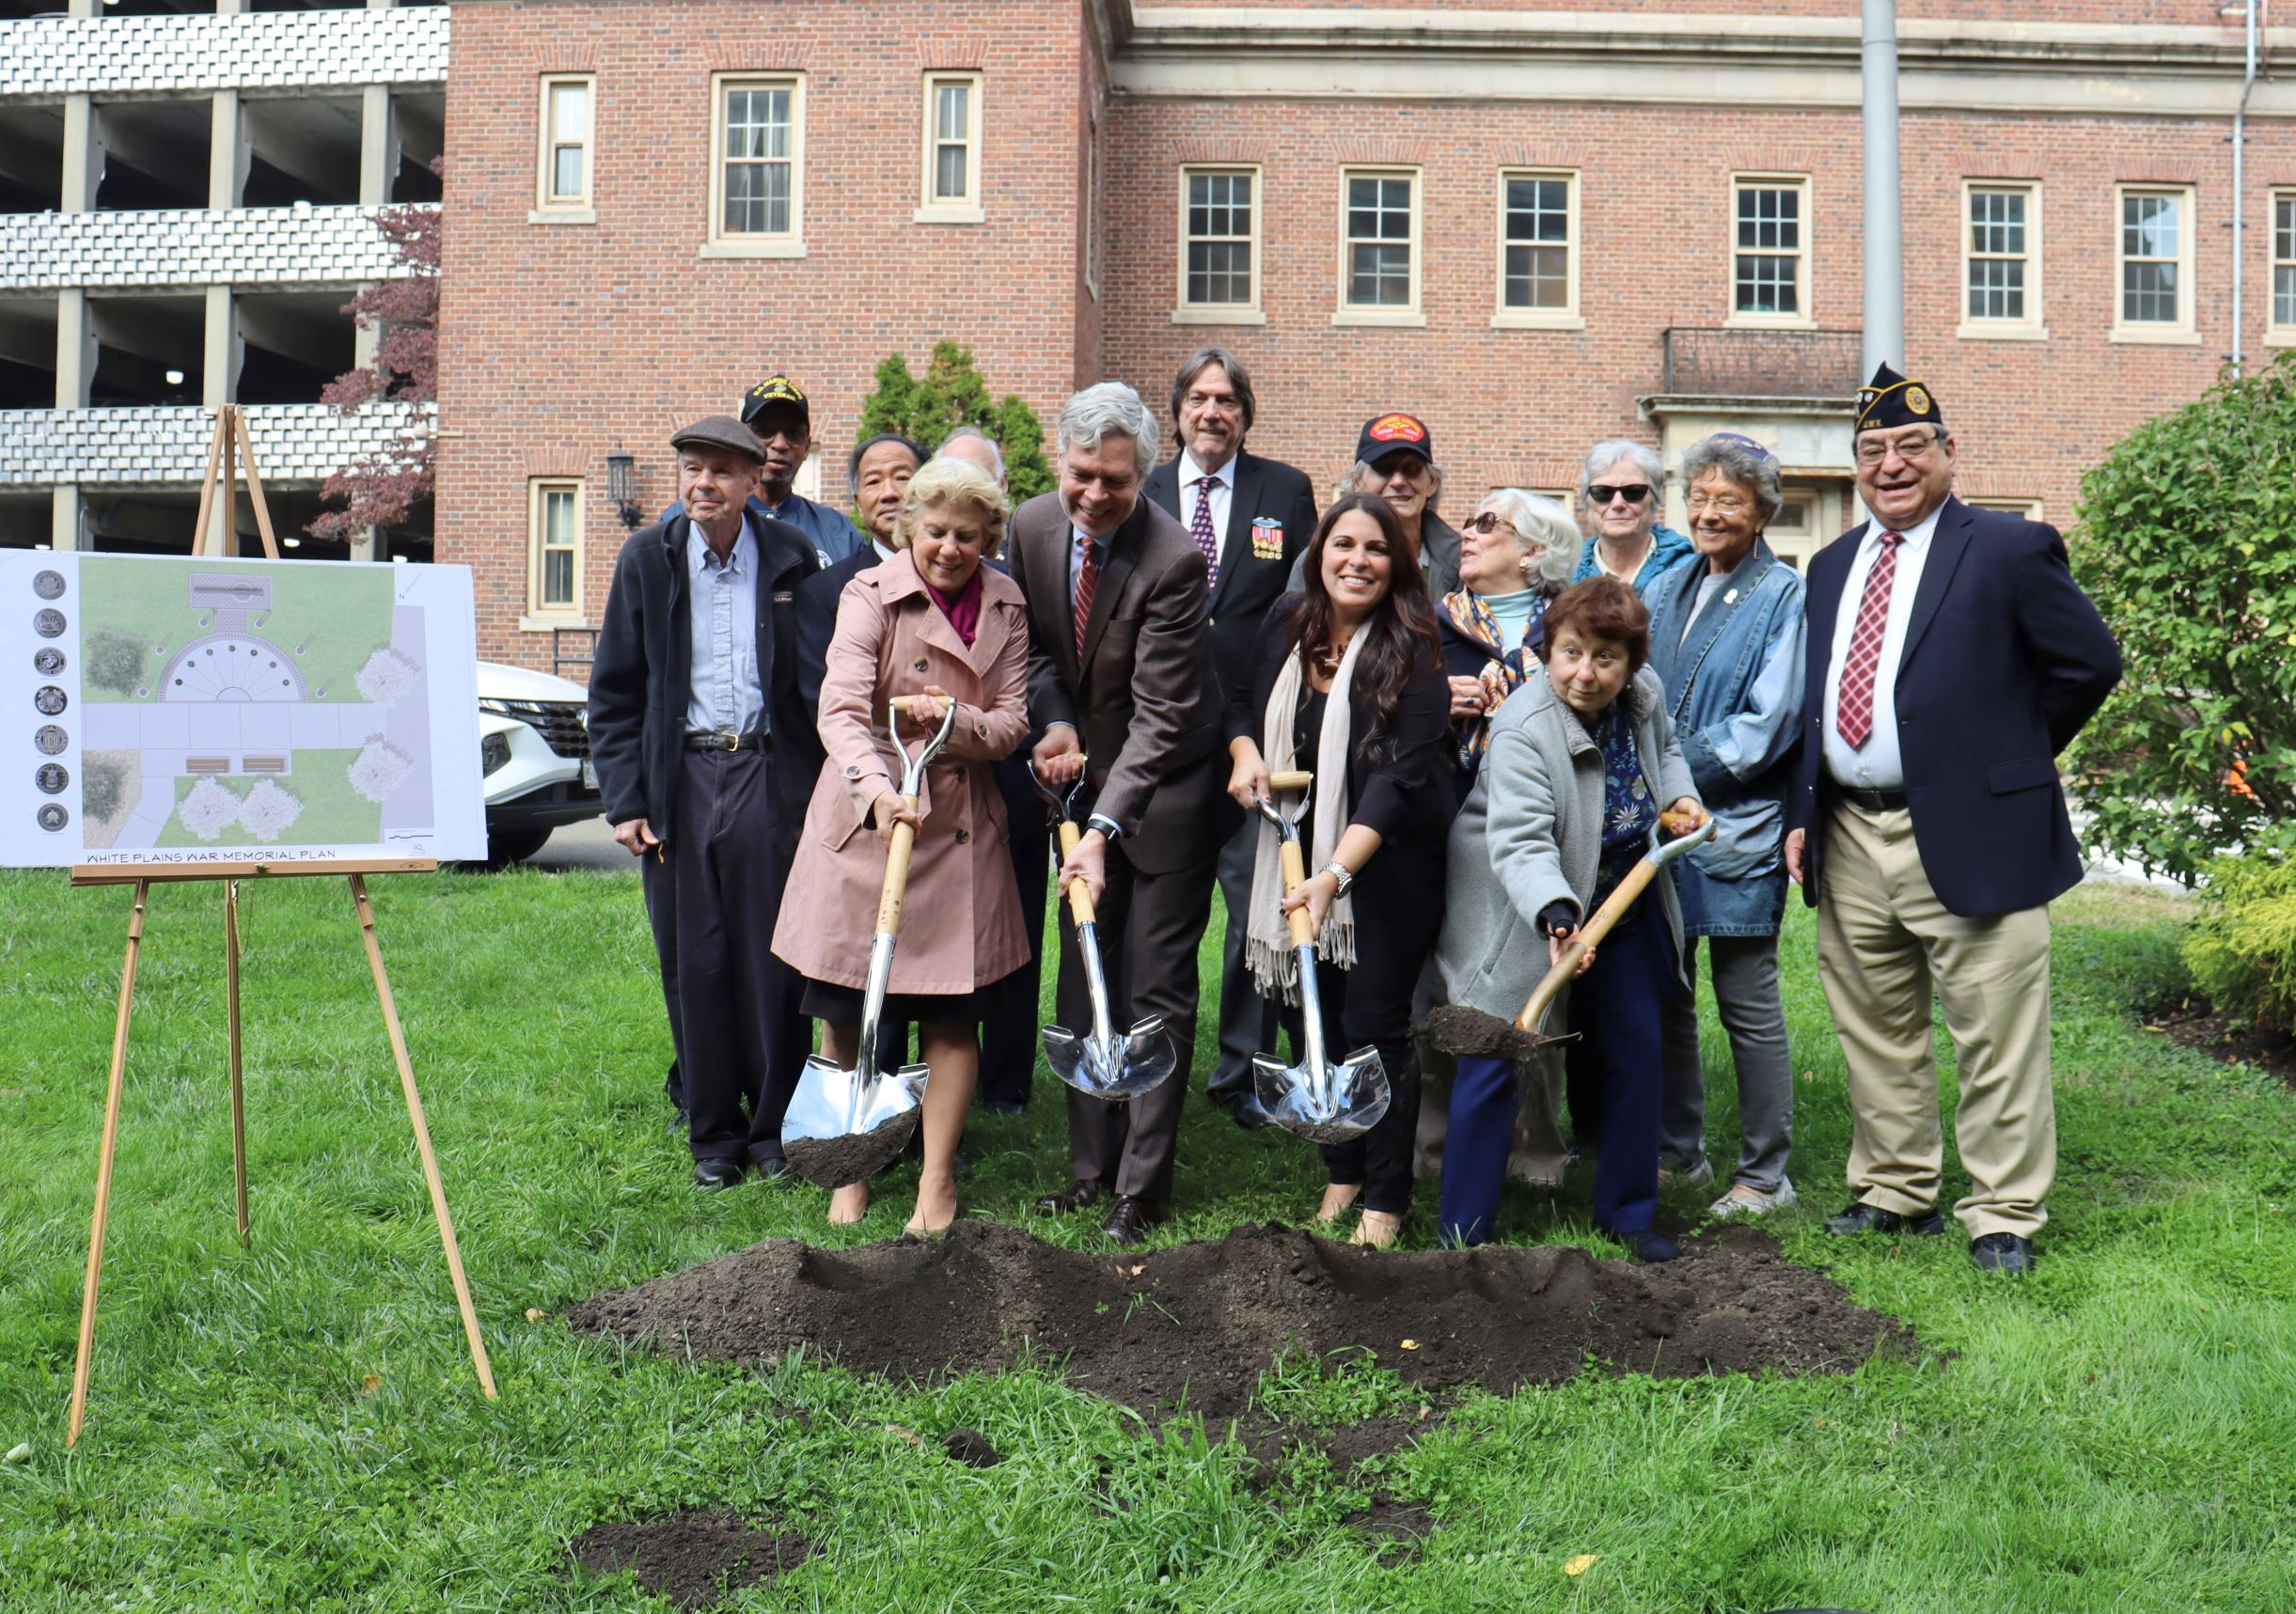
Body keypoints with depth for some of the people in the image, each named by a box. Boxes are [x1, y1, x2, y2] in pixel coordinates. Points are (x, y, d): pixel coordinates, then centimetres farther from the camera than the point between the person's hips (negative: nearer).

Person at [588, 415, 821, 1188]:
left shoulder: (792, 557, 2)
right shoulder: (647, 558, 3)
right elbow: (613, 691, 6)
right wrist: (624, 799, -2)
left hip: (767, 774, -1)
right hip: (679, 781, 1)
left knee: (773, 957, 2)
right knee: (694, 964, 4)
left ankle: (775, 1124, 16)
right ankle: (714, 1134, 17)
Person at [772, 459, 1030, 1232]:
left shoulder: (1005, 607, 5)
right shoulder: (870, 594, -7)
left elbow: (1013, 720, 4)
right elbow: (840, 709, -19)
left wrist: (956, 718, -18)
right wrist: (877, 788, -37)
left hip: (959, 824, 3)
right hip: (865, 817, -2)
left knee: (952, 1014, 3)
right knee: (845, 1012, 4)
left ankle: (937, 1182, 15)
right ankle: (850, 1172, 22)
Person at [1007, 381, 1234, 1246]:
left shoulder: (1173, 560, -25)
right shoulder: (1033, 527, -6)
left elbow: (1159, 719, -27)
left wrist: (1104, 827, -34)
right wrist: (1057, 722, -10)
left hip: (1166, 787, -6)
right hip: (1084, 775, 6)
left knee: (1157, 989, -1)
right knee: (1084, 980, 11)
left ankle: (1143, 1183, 8)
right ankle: (1091, 1165, 22)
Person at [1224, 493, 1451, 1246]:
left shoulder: (1410, 651, -16)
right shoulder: (1286, 621, 2)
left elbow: (1400, 775, -24)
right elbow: (1246, 701, 19)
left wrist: (1336, 874, -35)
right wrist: (1244, 754, -4)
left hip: (1385, 861, -5)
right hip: (1297, 850, 5)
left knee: (1375, 1025, -1)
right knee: (1317, 1017, 12)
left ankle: (1386, 1198, 15)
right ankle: (1342, 1171, 30)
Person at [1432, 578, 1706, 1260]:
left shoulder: (1645, 694, -7)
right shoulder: (1524, 729, -28)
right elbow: (1520, 841, -38)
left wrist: (1679, 797, -2)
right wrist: (1556, 917, -53)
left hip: (1619, 898, 6)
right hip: (1524, 913, -6)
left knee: (1634, 1049, 10)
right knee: (1494, 1062, -6)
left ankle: (1626, 1211, 27)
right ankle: (1463, 1233, 4)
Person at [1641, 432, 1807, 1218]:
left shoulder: (1784, 599, -7)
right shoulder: (1665, 588, 11)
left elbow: (1765, 728, -13)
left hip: (1736, 833, -6)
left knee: (1748, 1007, 2)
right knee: (1663, 999, 14)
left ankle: (1765, 1174, 13)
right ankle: (1676, 1153, 27)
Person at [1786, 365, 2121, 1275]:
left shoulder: (2009, 550, -4)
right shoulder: (1833, 566, 15)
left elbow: (2093, 662, -3)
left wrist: (2010, 753, 2)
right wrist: (1802, 814, 9)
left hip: (1970, 835, -6)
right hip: (1850, 839, 6)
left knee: (1995, 1041, -1)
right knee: (1874, 1032, 15)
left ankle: (2002, 1216, 10)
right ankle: (1896, 1192, 28)